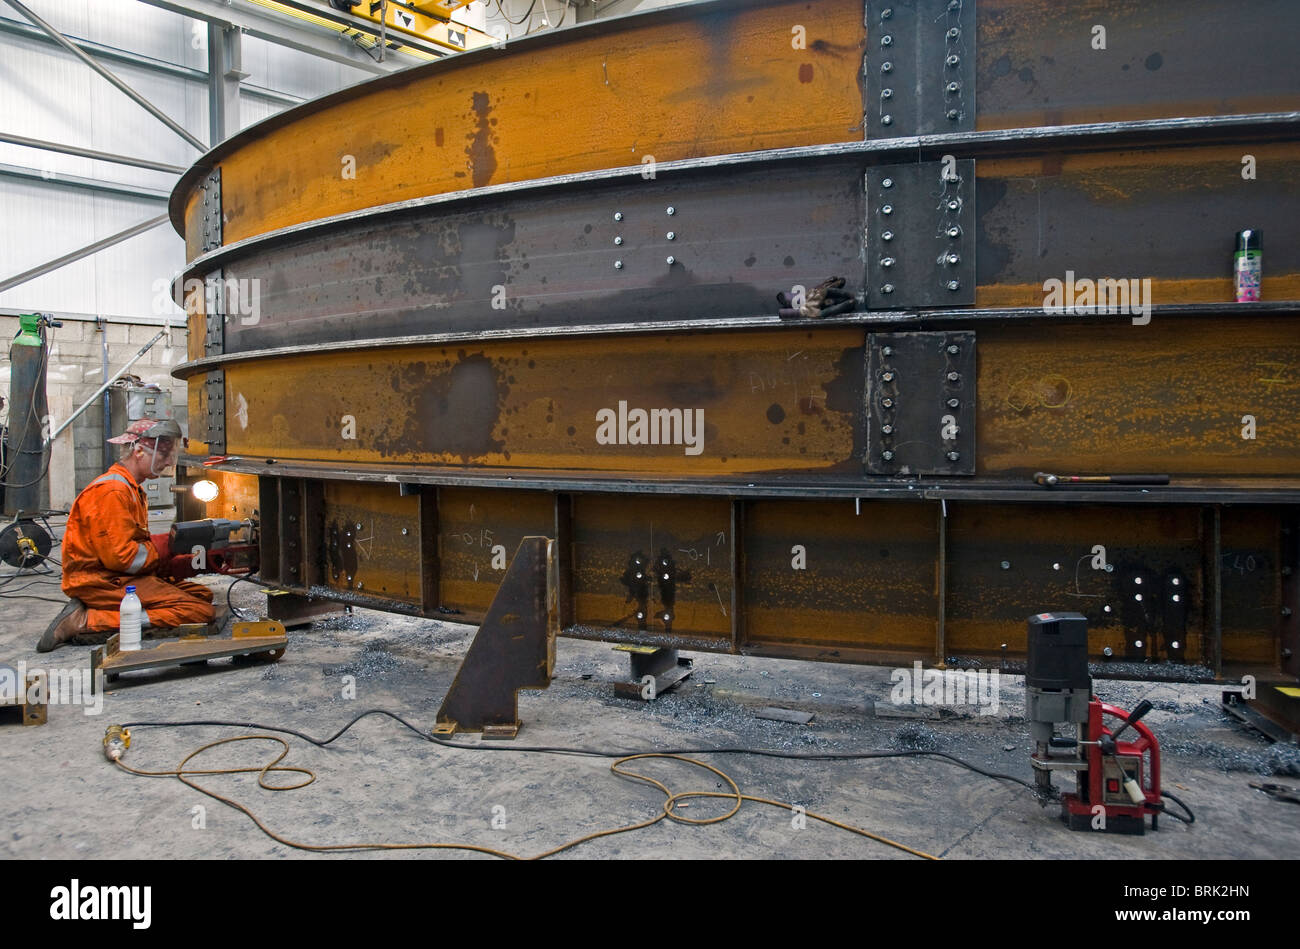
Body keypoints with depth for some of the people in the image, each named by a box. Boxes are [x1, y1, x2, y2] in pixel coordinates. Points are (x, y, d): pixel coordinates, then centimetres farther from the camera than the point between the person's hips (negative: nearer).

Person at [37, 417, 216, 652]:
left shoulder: (132, 489, 18)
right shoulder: (112, 491, -15)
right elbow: (119, 556, -21)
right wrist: (165, 545, -8)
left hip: (120, 577, 11)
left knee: (203, 594, 9)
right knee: (200, 613, -21)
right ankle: (87, 622, -19)